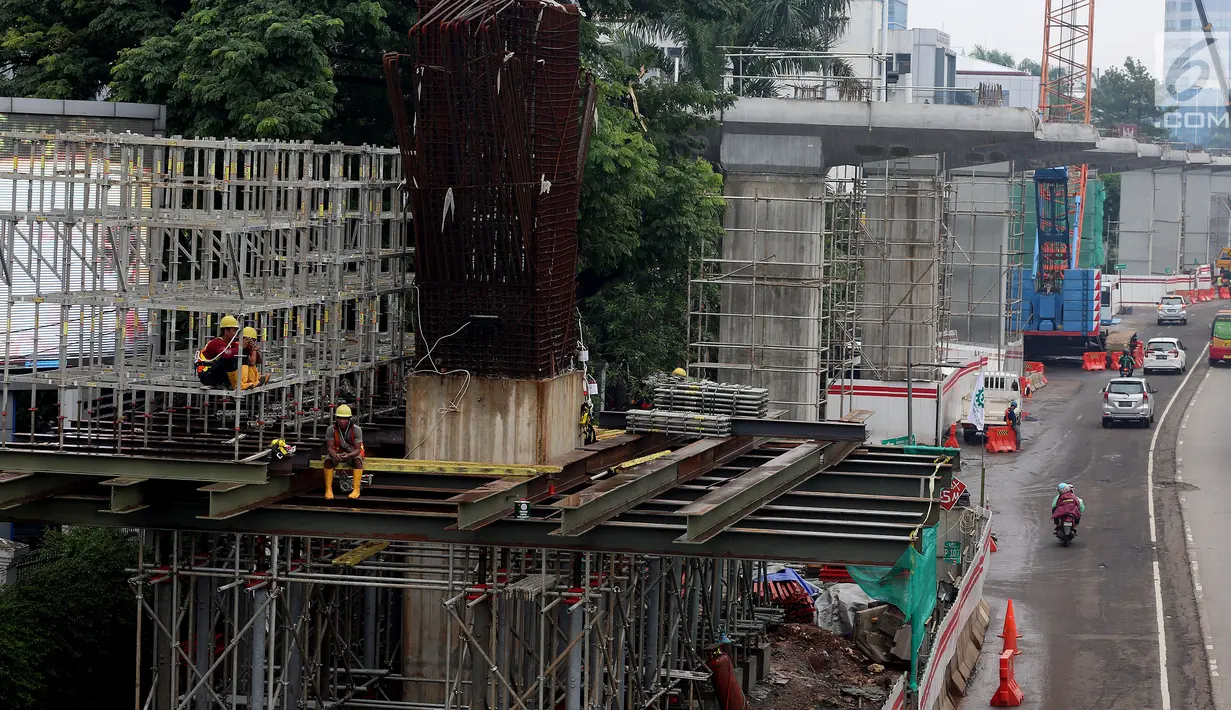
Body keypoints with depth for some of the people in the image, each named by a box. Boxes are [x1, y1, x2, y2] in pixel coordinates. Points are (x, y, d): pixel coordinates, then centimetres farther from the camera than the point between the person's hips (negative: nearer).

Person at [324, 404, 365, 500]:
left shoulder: (356, 430, -21)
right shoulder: (331, 429, -17)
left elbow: (357, 449, -21)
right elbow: (330, 447, -17)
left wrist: (348, 455, -44)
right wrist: (335, 455, -42)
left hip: (352, 453, -1)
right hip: (337, 453, 1)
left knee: (357, 460, -34)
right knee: (328, 460, -30)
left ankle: (356, 490, -34)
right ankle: (328, 489, -26)